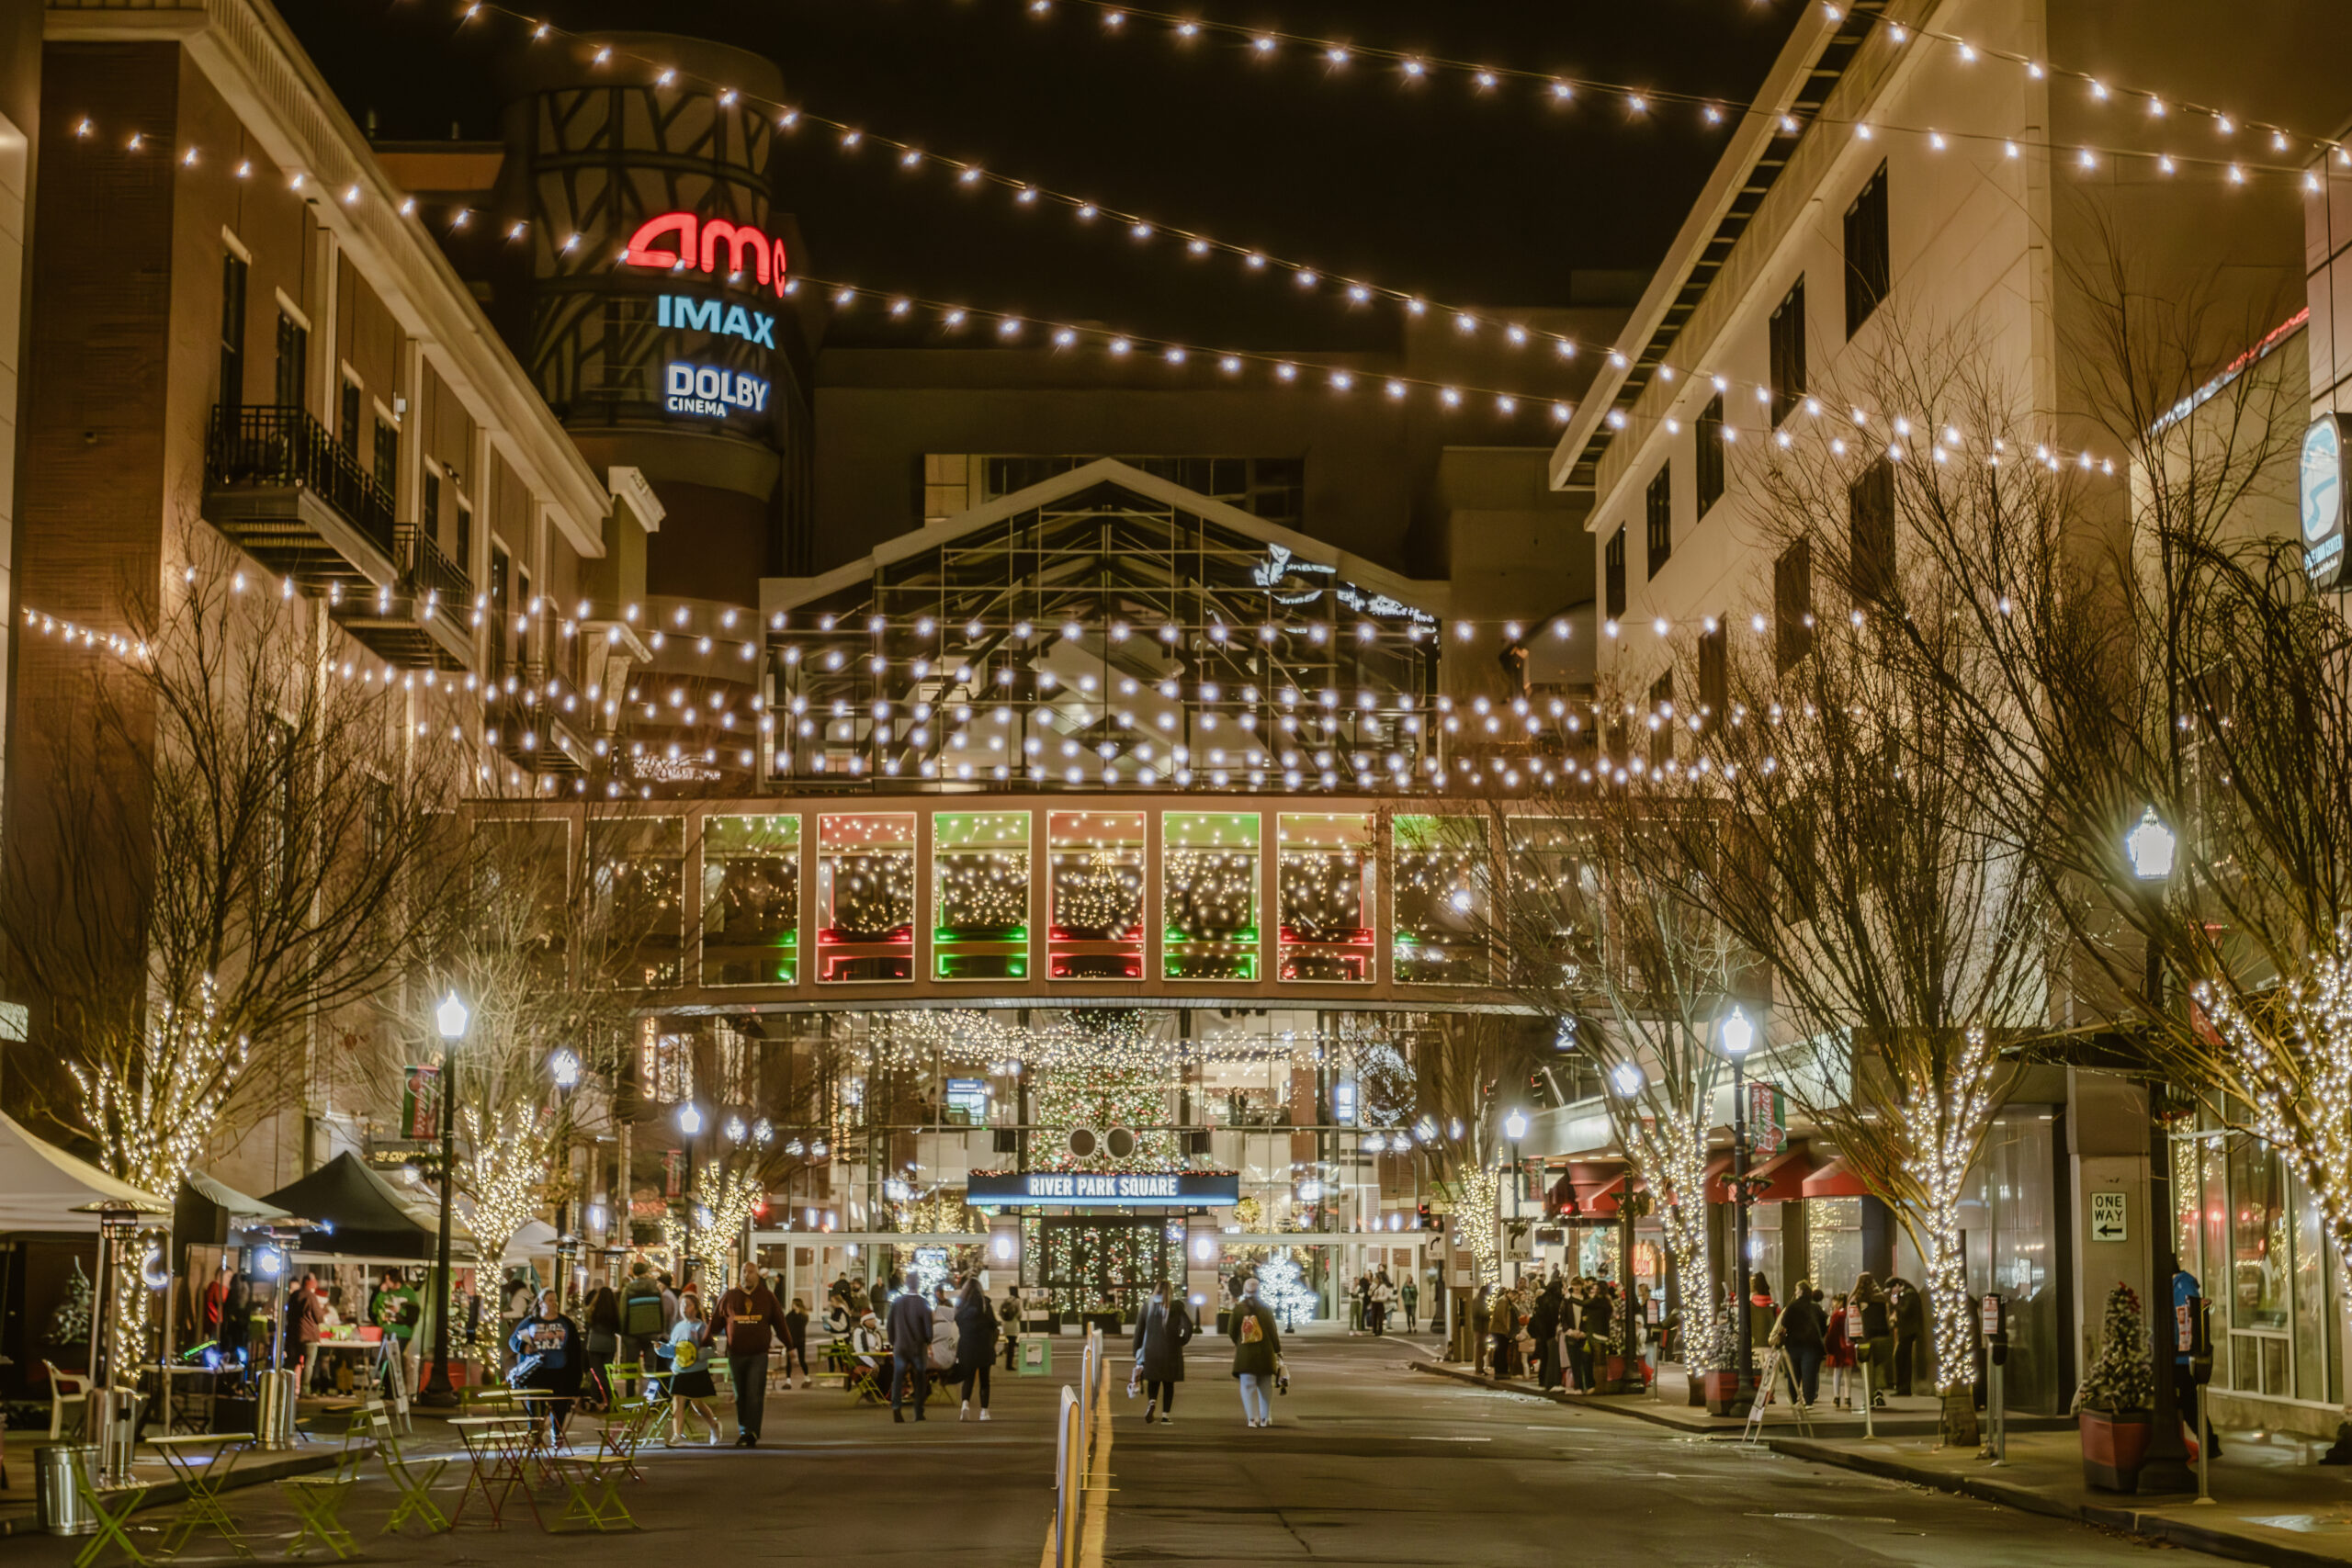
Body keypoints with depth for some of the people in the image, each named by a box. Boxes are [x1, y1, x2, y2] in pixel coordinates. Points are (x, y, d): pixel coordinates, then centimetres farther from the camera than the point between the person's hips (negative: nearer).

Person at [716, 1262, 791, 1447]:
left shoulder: (767, 1297, 5)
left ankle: (751, 1433, -13)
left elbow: (779, 1323, 11)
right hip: (736, 1355, 2)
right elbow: (717, 1322, 8)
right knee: (741, 1397, 8)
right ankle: (744, 1433, 17)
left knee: (755, 1396, -10)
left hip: (758, 1355, -2)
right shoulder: (729, 1297, 6)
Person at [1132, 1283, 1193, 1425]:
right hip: (1171, 1352, -1)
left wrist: (1137, 1352, 10)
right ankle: (1165, 1415, 6)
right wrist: (1181, 1341, 6)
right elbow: (1188, 1327, -13)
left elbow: (1139, 1331, 3)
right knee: (1168, 1384, 10)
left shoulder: (1147, 1306, 0)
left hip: (1151, 1351, 1)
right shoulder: (1176, 1307, -5)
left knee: (1153, 1381, 12)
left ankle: (1152, 1402, -17)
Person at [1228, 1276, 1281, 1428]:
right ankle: (1265, 1417, 17)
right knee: (1265, 1386, 13)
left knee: (1248, 1386, 0)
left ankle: (1252, 1417, -13)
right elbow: (1273, 1331, -1)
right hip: (1264, 1353, 1)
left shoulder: (1238, 1309, -4)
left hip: (1245, 1353, -1)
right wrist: (1278, 1350, 8)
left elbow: (1231, 1331, 0)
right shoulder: (1265, 1308, -2)